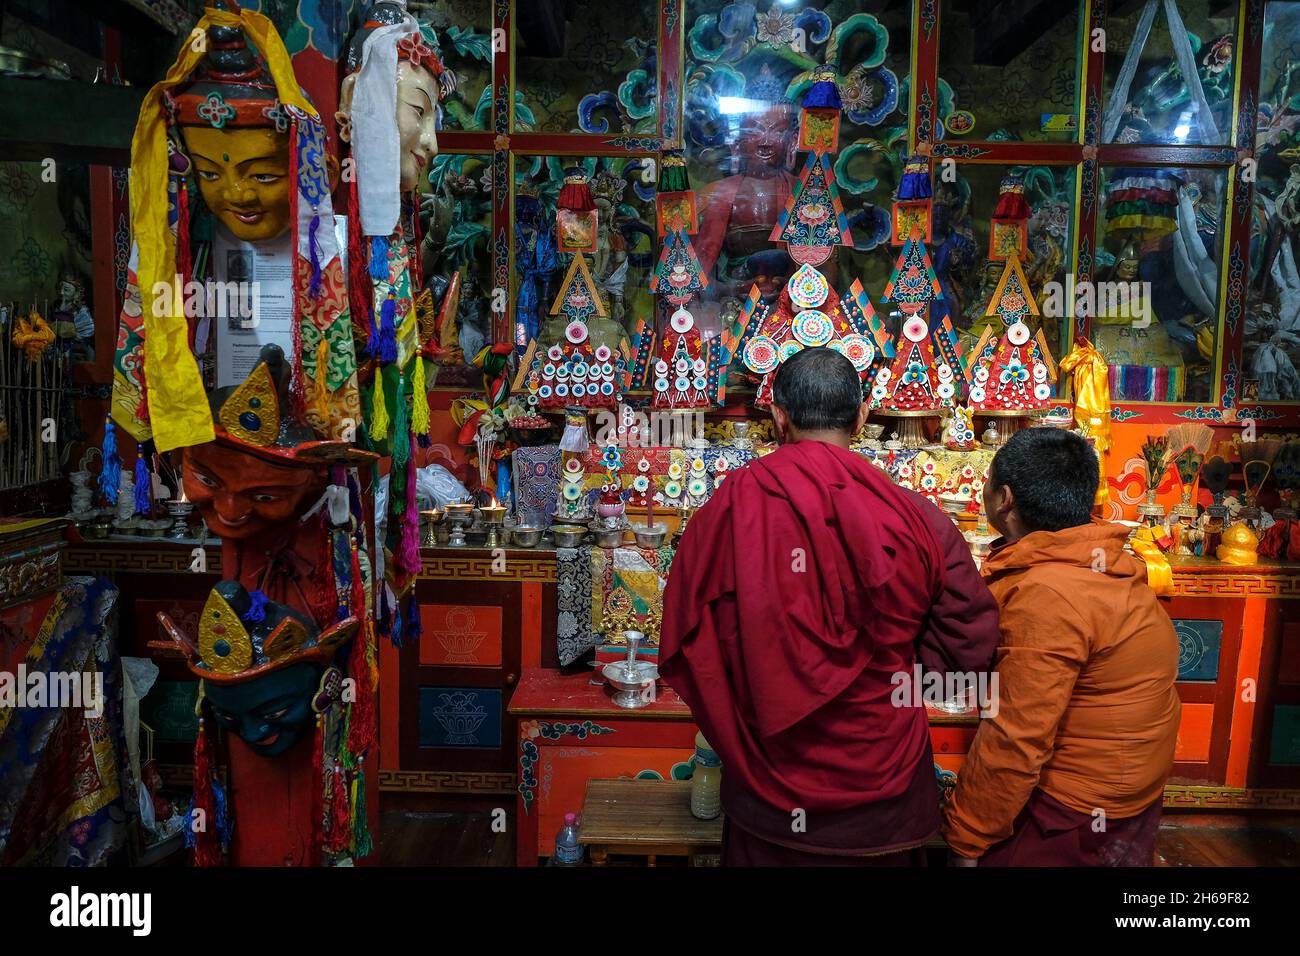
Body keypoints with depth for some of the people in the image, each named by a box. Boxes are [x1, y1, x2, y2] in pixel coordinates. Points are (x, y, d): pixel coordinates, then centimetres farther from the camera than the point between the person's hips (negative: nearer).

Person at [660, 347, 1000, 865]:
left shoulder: (727, 509, -14)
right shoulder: (916, 519, -14)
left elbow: (684, 649, -8)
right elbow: (971, 642, -7)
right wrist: (890, 667, 6)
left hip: (768, 798, 0)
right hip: (882, 803, 0)